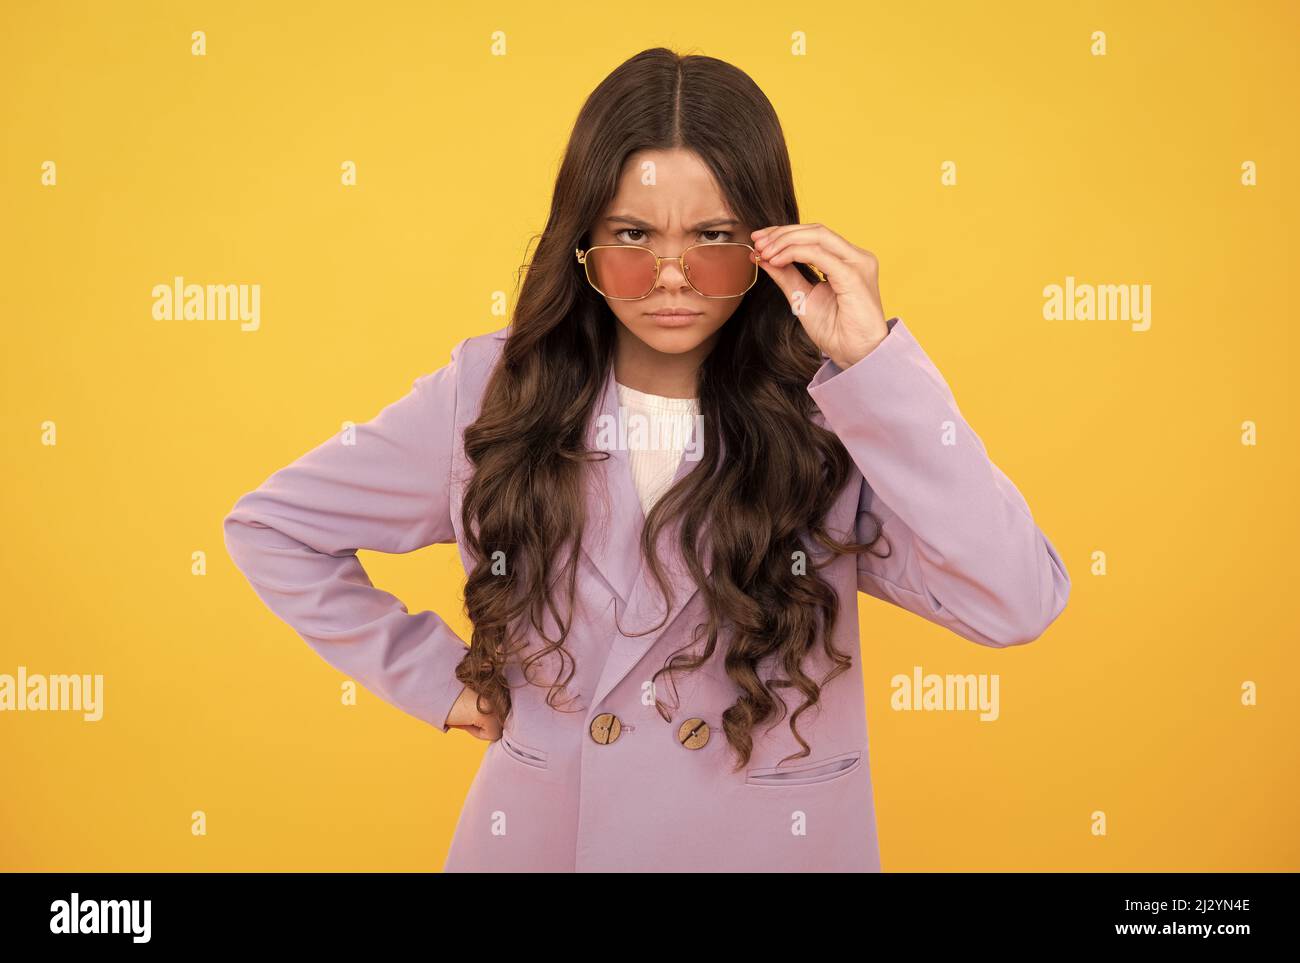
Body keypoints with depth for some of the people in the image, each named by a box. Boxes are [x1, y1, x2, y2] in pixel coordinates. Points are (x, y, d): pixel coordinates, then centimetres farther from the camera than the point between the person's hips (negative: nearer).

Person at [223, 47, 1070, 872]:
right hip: (539, 838, 1)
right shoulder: (493, 392, -9)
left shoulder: (834, 415, -13)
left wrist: (872, 361, -28)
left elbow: (1017, 603, -26)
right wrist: (429, 674, -4)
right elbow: (272, 526, 1)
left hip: (778, 844, 0)